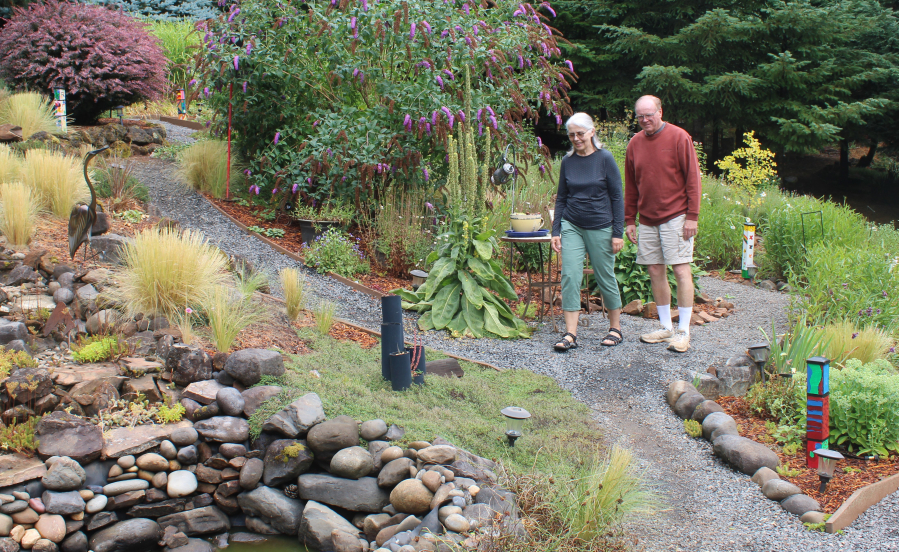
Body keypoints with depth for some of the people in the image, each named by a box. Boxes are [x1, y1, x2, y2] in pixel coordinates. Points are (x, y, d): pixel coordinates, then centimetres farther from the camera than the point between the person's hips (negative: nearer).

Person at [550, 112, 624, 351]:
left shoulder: (605, 159, -6)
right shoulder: (568, 161, 4)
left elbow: (617, 197, -4)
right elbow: (561, 198, 11)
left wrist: (618, 232, -8)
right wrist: (555, 231, 5)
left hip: (600, 228, -3)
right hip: (571, 226, 3)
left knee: (605, 277, 6)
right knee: (570, 276, -8)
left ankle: (616, 329, 23)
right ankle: (570, 334, -7)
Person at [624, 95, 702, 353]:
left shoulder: (679, 138, -5)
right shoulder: (635, 143, 9)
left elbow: (692, 178, -6)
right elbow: (630, 186, 15)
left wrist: (692, 216, -11)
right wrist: (629, 220, 12)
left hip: (676, 217, -5)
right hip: (647, 219, 5)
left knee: (681, 271, -6)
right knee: (655, 272, 7)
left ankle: (683, 331, -1)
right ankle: (666, 327, 18)